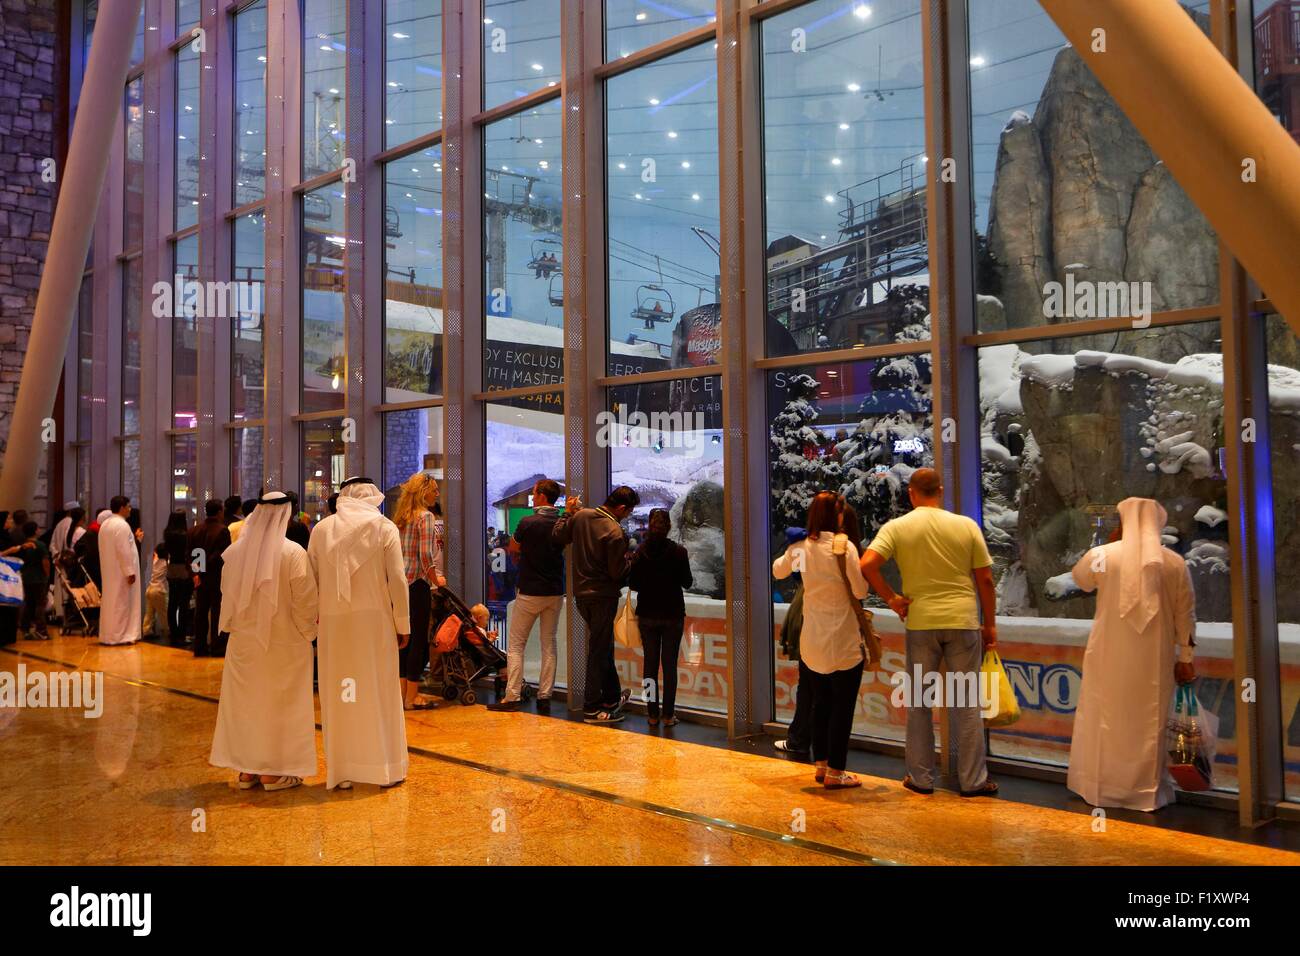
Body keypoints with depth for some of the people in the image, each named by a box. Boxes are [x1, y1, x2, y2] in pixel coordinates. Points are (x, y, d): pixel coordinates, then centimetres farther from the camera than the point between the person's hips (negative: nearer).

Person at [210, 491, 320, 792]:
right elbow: (304, 601, -13)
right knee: (279, 703, 6)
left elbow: (227, 595, 7)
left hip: (244, 640, 4)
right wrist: (307, 630, 3)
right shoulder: (293, 552, -17)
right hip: (283, 640, -4)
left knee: (246, 701, 14)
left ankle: (247, 769, 21)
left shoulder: (235, 551, -4)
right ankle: (274, 771, 11)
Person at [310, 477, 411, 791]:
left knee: (338, 696, 10)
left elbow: (311, 580, 4)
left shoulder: (321, 528, 3)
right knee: (380, 692, 7)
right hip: (375, 619, -2)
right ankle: (386, 768, 13)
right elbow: (397, 580, -7)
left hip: (333, 622, 2)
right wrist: (403, 624, 0)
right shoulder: (384, 527, -3)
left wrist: (312, 624, 12)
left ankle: (341, 771, 16)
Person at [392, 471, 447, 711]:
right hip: (418, 583, -8)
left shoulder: (400, 516, 13)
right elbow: (425, 555, -19)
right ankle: (412, 697, 4)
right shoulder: (425, 516, -11)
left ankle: (402, 692, 21)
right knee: (419, 639, 0)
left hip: (400, 582, 8)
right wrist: (436, 579, -6)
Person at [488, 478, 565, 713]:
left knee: (515, 646, 3)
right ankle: (544, 695, 12)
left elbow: (514, 547, 2)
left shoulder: (527, 522, -14)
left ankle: (512, 696, -1)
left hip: (529, 592, -5)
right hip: (555, 592, 5)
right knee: (549, 644, 12)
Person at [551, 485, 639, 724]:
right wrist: (629, 558, 1)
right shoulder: (614, 532, -22)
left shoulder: (580, 516, -1)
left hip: (581, 593, 8)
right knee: (599, 650, 3)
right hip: (603, 596, -8)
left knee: (603, 645, 21)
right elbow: (618, 573, -18)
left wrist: (567, 513, 22)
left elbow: (557, 536, 11)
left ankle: (612, 697, 33)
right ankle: (592, 708, 10)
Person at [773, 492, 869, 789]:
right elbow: (860, 591, -12)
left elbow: (778, 571, 20)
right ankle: (835, 772, 6)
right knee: (843, 706, 3)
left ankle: (821, 764, 24)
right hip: (844, 642, -5)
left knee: (821, 703, 17)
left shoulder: (800, 548, 2)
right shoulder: (844, 547, -15)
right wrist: (858, 562, 2)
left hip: (813, 642, 6)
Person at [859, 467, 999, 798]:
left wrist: (891, 598, -4)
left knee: (919, 701, 11)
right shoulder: (966, 525, 1)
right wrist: (990, 624, 10)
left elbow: (867, 564, -16)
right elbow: (985, 580, 1)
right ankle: (973, 780, 14)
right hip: (963, 621, 0)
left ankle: (921, 777, 17)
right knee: (966, 703, 9)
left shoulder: (896, 527, -2)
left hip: (920, 622, 0)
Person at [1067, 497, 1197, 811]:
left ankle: (1102, 786, 19)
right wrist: (1186, 657, 9)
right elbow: (1185, 615, 1)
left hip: (1110, 656, -1)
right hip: (1155, 658, 1)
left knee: (1106, 719, 11)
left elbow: (1079, 578, 14)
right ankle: (1148, 790, 18)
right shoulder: (1174, 562, -3)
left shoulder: (1101, 556, -8)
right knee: (1150, 721, 11)